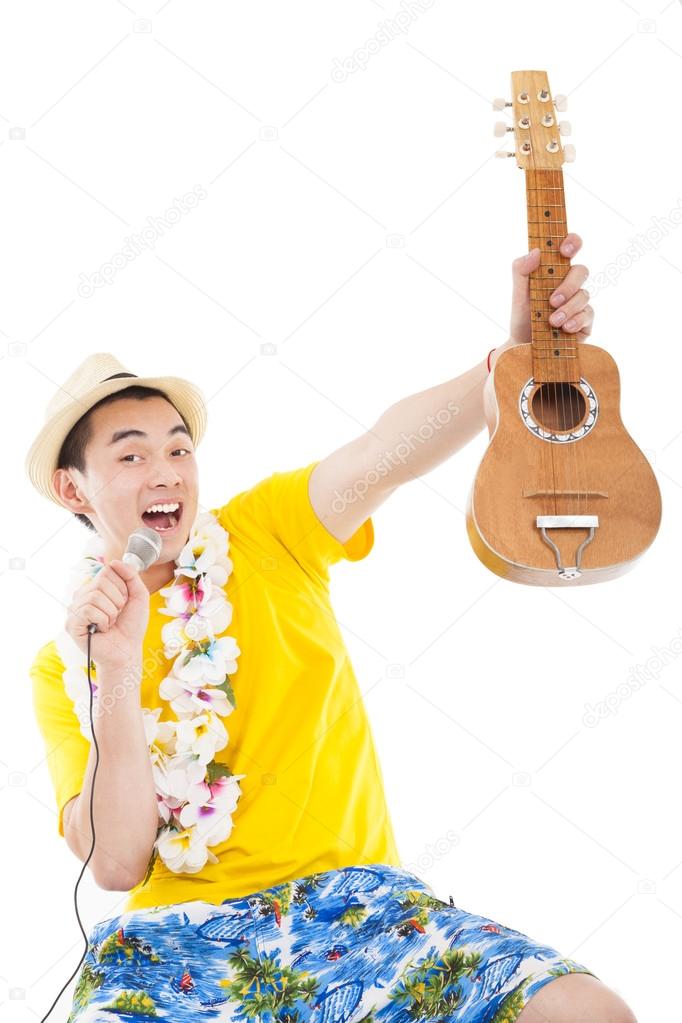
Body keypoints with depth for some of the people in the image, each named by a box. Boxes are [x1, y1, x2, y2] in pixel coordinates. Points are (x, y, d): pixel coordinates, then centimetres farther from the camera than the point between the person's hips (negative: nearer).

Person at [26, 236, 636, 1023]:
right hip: (177, 941, 0)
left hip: (355, 901, 0)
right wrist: (119, 671, -16)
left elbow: (388, 449, -16)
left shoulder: (266, 531, 5)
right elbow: (116, 865, -6)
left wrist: (516, 356, -34)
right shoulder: (62, 670, 5)